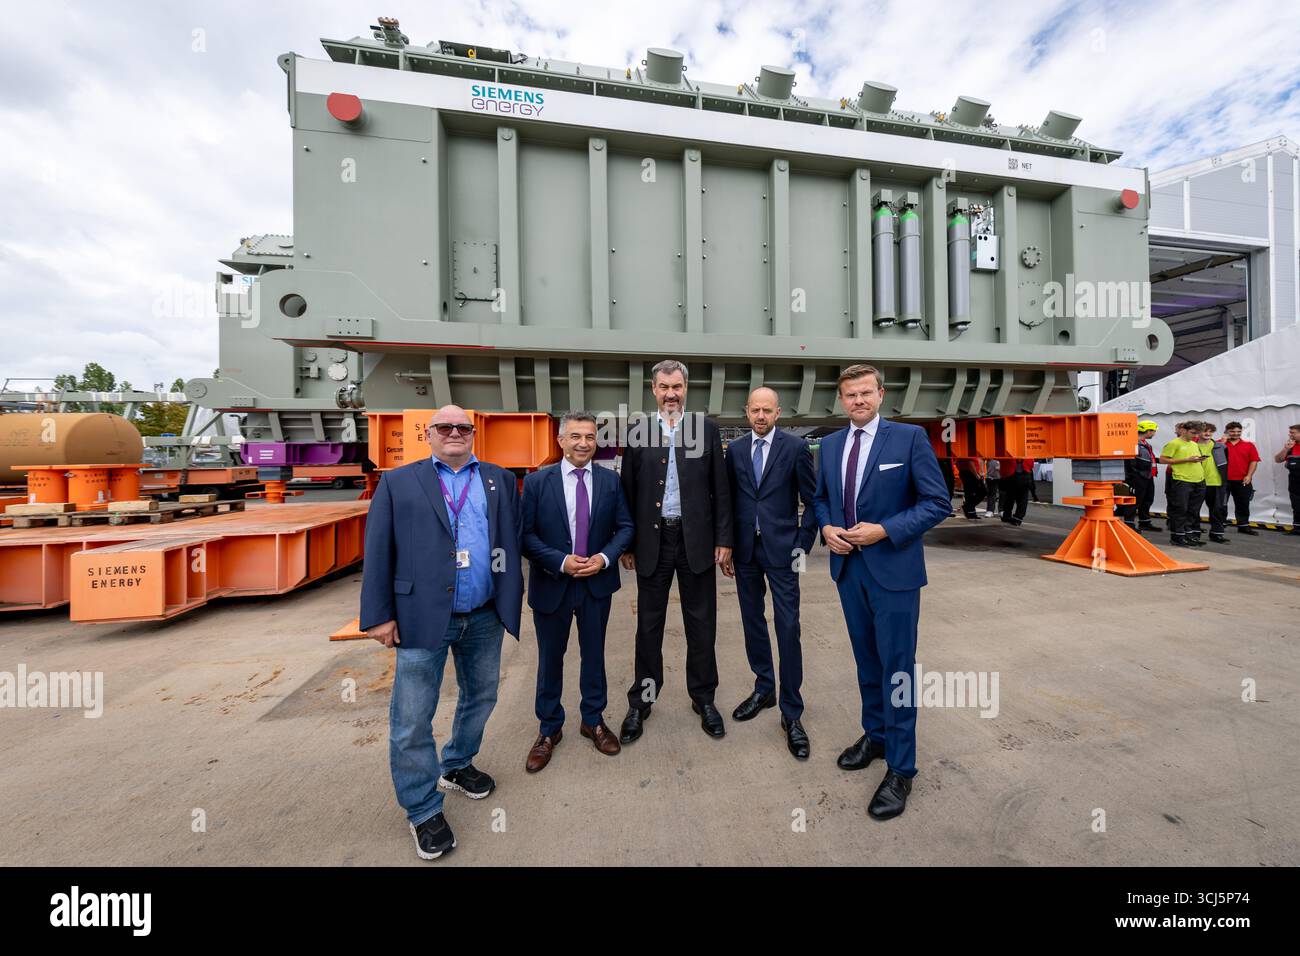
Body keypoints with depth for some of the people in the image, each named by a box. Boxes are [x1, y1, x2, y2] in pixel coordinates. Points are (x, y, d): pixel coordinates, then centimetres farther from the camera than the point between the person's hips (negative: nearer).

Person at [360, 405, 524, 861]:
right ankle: (423, 810, 28)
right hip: (422, 616, -3)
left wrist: (511, 596, 1)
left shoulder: (499, 479, 8)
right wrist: (380, 614, -6)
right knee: (412, 720, 5)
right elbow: (378, 552, -1)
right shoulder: (398, 482, 2)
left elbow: (512, 540, 6)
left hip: (485, 617, 3)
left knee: (480, 698, 19)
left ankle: (457, 766, 46)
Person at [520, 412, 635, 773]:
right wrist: (561, 562, -18)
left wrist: (605, 557, -14)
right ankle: (549, 729, 37)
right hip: (551, 584, -1)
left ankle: (593, 720, 40)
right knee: (550, 658, 15)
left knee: (594, 654, 17)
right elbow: (526, 534, -8)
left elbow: (625, 527, 1)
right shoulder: (536, 481, -7)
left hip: (597, 583, 2)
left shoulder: (611, 480, -1)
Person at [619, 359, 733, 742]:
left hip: (696, 540, 0)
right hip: (652, 540, 0)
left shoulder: (707, 429, 2)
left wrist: (723, 538, -1)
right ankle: (641, 701, 30)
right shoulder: (638, 433, 3)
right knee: (648, 625, 12)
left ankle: (703, 698, 32)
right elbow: (628, 491, 3)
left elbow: (720, 489, 2)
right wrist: (627, 544, 3)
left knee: (701, 624, 12)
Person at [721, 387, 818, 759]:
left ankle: (791, 712, 15)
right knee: (753, 623, 14)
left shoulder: (796, 447, -4)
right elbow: (728, 500, 8)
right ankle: (764, 689, 34)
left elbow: (812, 500, -1)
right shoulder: (735, 449, 6)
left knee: (787, 628, 0)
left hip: (781, 548, -3)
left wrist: (803, 545, -5)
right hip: (744, 549, 4)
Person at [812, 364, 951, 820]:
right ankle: (875, 734, 39)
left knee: (897, 666, 4)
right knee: (866, 660, 19)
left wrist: (885, 530, -19)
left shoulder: (909, 437, -8)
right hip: (848, 567, 5)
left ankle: (901, 768, 21)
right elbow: (820, 497, 15)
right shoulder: (830, 444, 7)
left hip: (893, 569, -5)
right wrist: (827, 528, -5)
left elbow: (938, 502, -9)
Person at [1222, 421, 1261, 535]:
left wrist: (1249, 476, -6)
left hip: (1242, 480, 3)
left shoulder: (1249, 445, 7)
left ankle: (1243, 526, 20)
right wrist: (1224, 441, -13)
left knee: (1243, 504, 10)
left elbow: (1254, 461, 4)